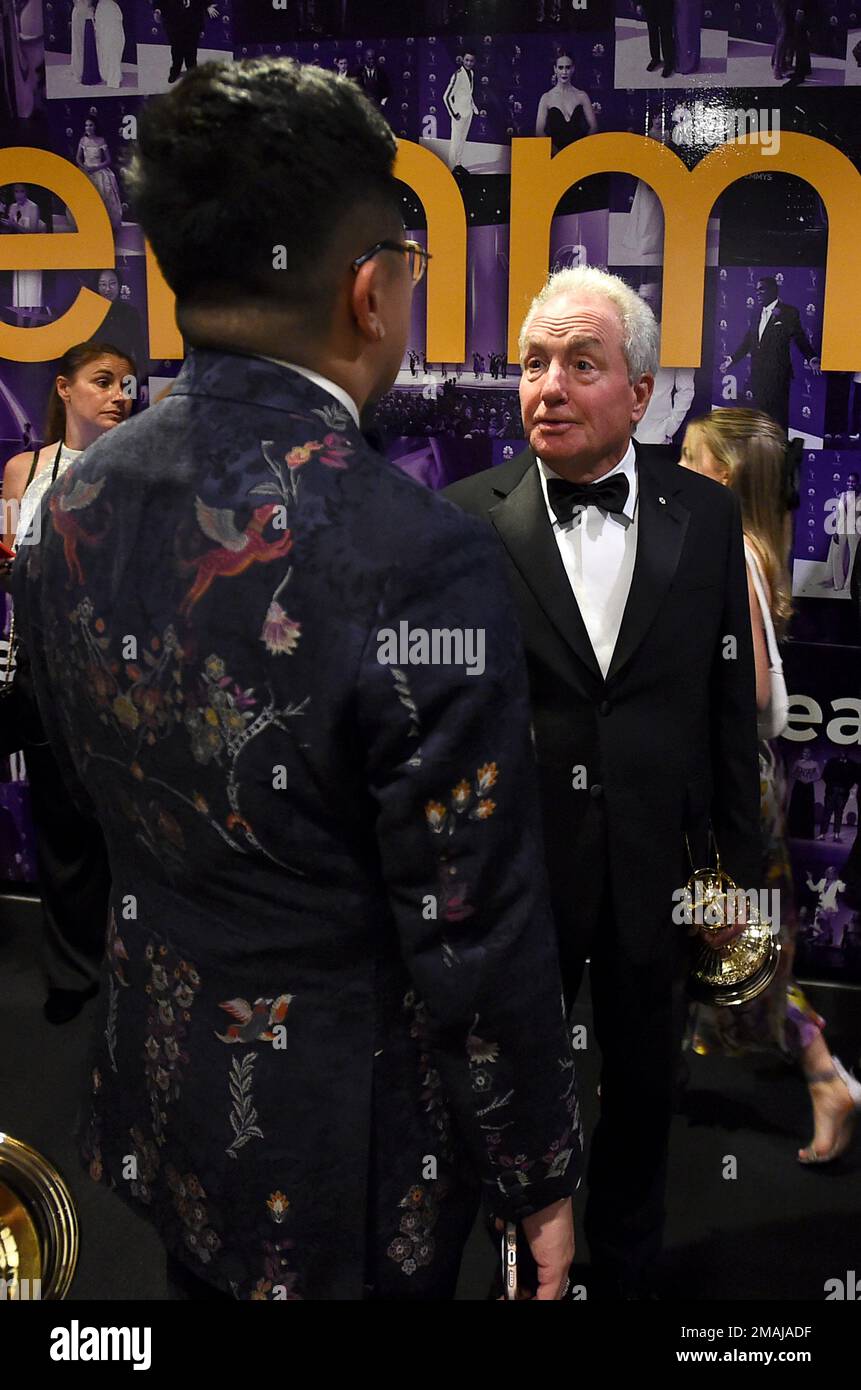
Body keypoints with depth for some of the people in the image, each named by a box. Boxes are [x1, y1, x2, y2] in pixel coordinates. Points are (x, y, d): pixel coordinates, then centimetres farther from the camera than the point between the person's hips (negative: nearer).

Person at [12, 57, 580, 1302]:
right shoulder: (418, 560, -30)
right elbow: (477, 934, -22)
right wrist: (539, 1177, -7)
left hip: (160, 1109, 6)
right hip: (344, 1154, -5)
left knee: (206, 1274, 28)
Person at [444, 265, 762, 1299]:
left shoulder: (706, 515, -3)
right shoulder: (465, 519, -9)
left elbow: (730, 706, 1)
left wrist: (739, 866, 3)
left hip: (655, 870, 2)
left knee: (641, 1098, 22)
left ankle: (627, 1273, 48)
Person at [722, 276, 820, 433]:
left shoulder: (789, 312, -4)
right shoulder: (757, 312, 14)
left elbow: (800, 338, -3)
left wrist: (811, 359, -16)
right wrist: (732, 359, 19)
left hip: (778, 372, -6)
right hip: (758, 371, 6)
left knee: (778, 414, -5)